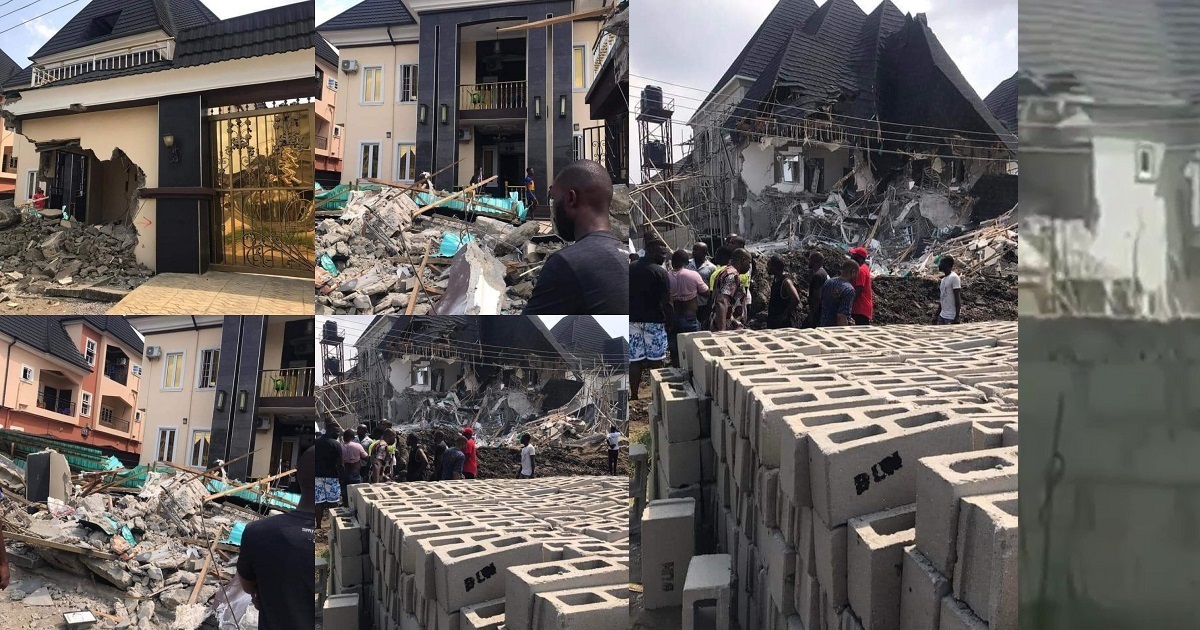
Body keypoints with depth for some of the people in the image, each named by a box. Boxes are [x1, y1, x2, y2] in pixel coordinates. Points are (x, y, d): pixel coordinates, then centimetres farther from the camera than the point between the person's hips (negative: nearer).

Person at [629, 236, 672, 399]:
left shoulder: (630, 269, 6)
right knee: (655, 360, 3)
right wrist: (669, 321, -4)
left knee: (635, 360, 4)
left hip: (633, 320, 4)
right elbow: (666, 301, -11)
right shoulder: (660, 272, -9)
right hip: (653, 320, -4)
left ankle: (634, 395, 7)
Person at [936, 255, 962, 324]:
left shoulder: (954, 277, -11)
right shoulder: (943, 279, 15)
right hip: (942, 315, 9)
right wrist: (937, 316, 19)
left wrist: (956, 317, -21)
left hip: (951, 317, -9)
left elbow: (957, 298, -16)